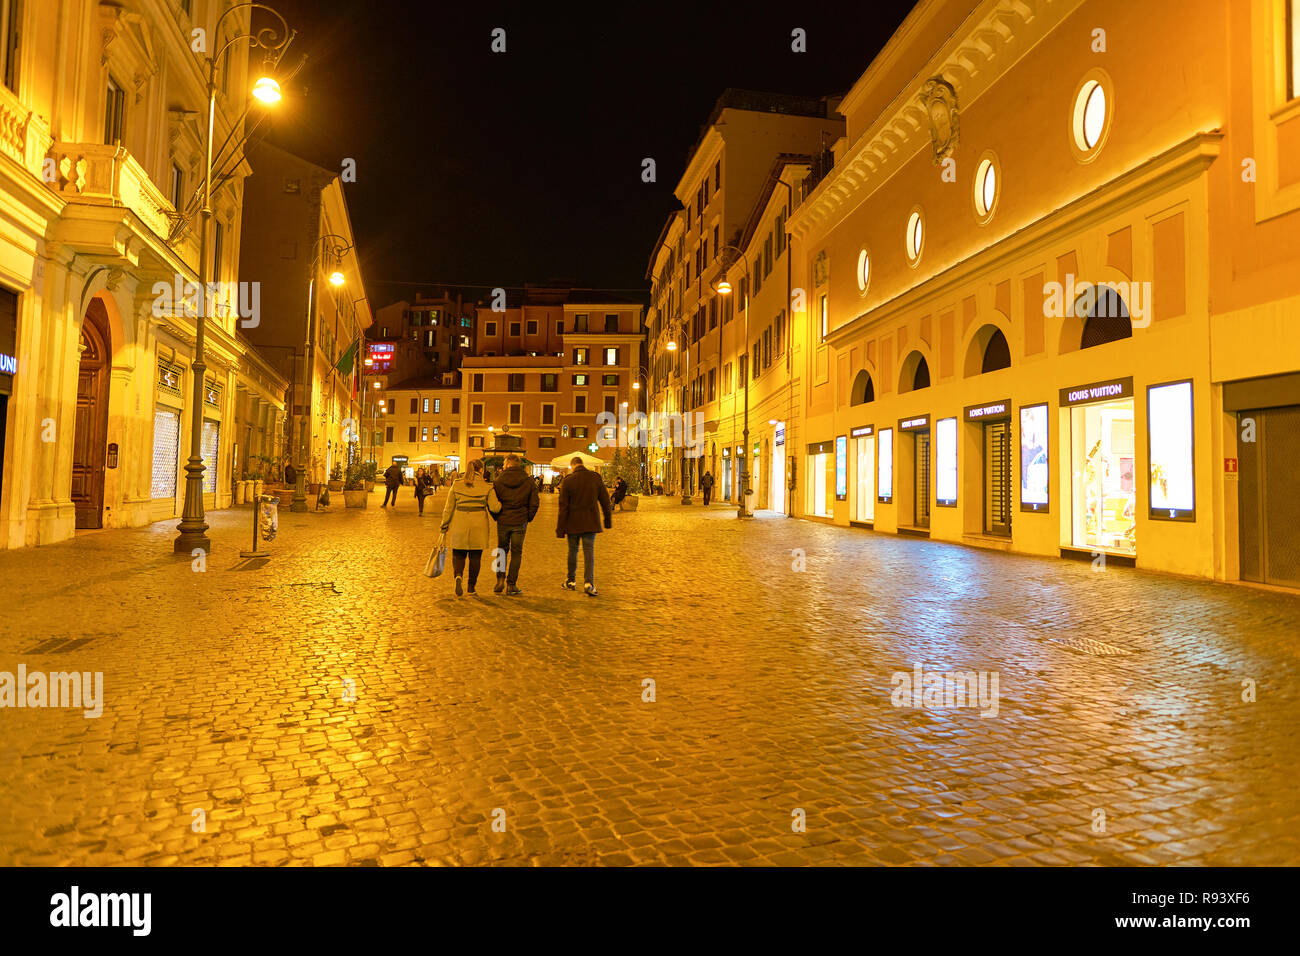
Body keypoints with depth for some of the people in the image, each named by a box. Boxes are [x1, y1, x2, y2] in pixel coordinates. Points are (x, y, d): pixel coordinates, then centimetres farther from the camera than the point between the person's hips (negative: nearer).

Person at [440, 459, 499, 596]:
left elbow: (449, 509, 2)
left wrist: (444, 526, 10)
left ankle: (458, 576, -16)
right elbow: (495, 507, -10)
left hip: (459, 527, 1)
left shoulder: (457, 486, 0)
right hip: (479, 528, -1)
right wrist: (501, 503, 12)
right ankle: (471, 587, 16)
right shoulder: (487, 487, -4)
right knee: (475, 556, 10)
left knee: (458, 554, 12)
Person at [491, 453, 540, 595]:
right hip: (520, 522, 0)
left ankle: (500, 578, 6)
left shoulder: (499, 481, -5)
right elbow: (534, 503, -2)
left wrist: (496, 516, 13)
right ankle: (511, 584, 8)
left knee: (502, 550, 17)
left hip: (503, 521, 0)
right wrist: (528, 518, 11)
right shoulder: (528, 481, -3)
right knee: (516, 553, 8)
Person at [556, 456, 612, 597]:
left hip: (573, 523, -1)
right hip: (591, 522, 1)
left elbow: (563, 506, -6)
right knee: (589, 552, 1)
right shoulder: (595, 478, -1)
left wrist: (560, 528, -2)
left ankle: (570, 581, 26)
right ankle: (589, 582, -14)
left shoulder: (568, 481, -7)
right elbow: (605, 501, 4)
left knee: (573, 551, 14)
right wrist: (608, 520, 16)